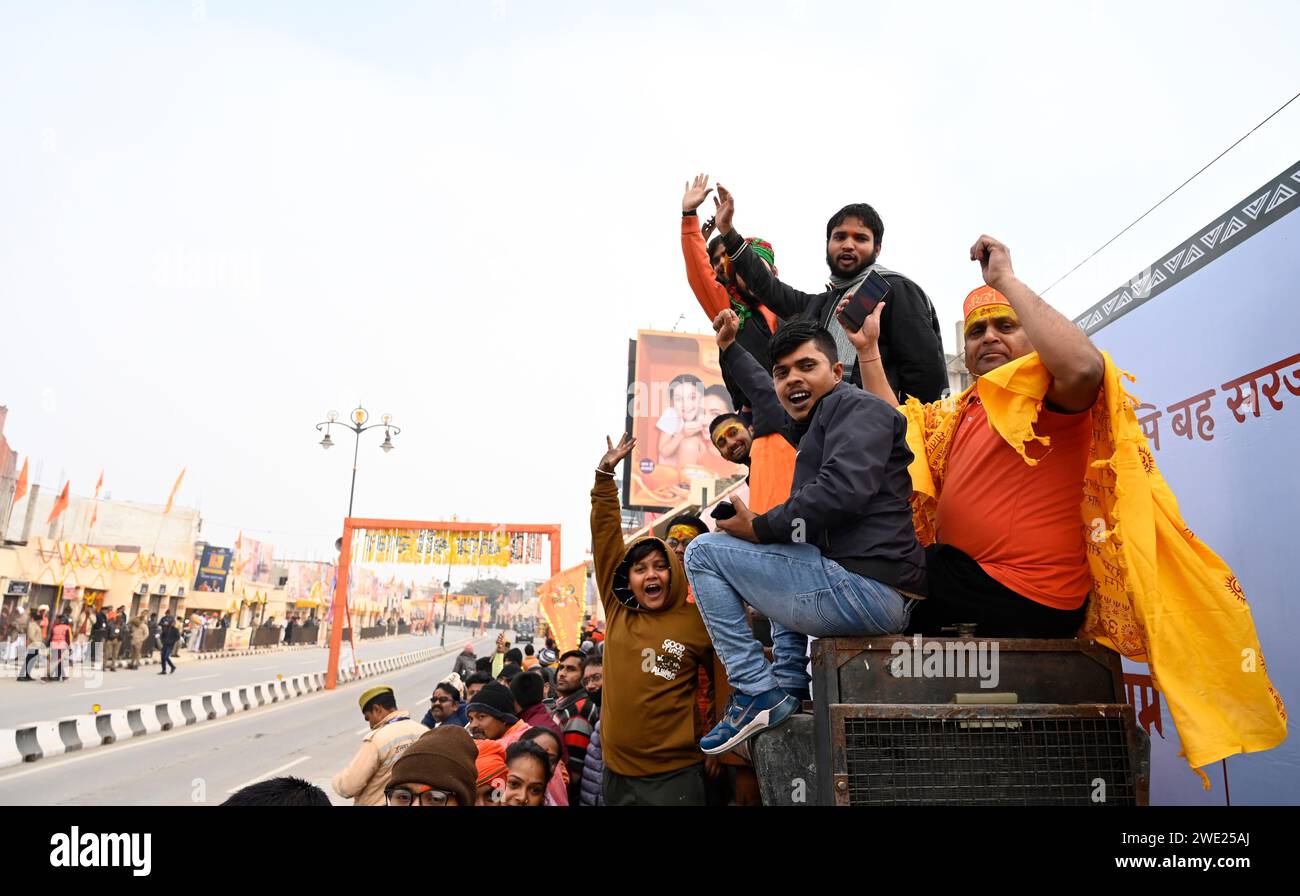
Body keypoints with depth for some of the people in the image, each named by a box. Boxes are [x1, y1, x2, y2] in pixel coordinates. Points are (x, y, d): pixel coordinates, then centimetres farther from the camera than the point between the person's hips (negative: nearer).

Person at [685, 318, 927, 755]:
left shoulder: (856, 407, -3)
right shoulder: (817, 425, 27)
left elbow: (843, 490, -21)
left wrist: (759, 528, -12)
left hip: (865, 588, -11)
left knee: (704, 551, -4)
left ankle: (757, 692, -3)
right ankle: (790, 688, 23)